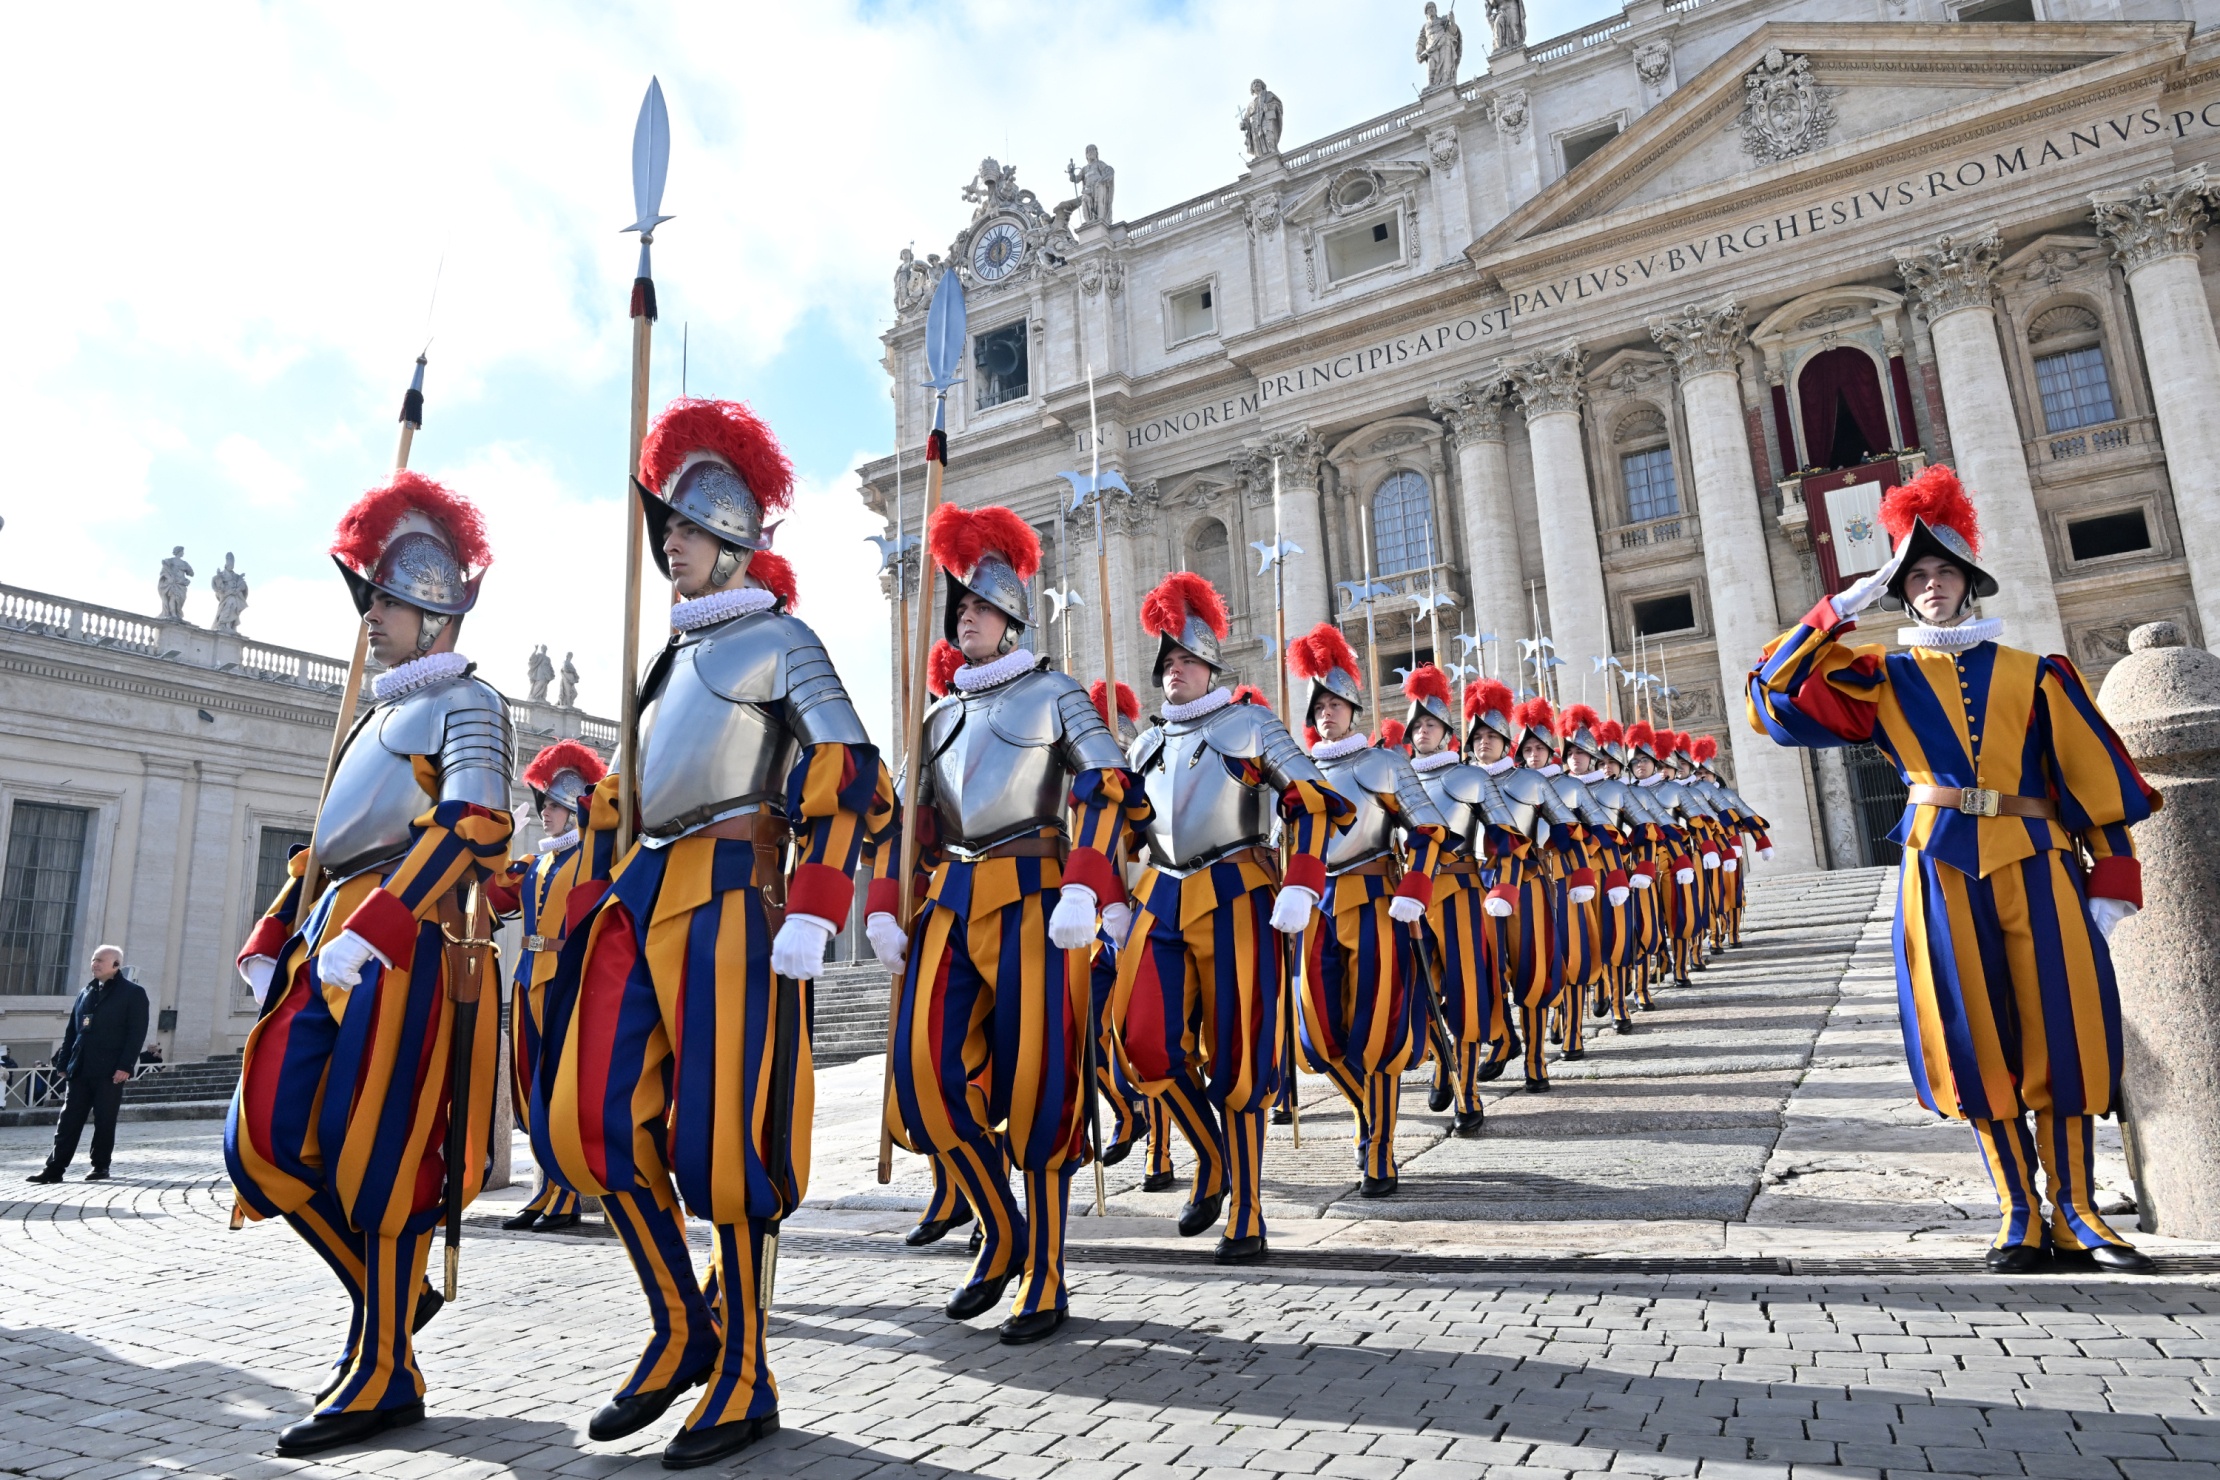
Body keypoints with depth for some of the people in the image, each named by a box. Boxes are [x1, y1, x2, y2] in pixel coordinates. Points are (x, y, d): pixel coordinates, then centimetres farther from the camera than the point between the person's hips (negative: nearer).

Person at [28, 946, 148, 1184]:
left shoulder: (133, 993, -3)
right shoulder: (86, 991, 16)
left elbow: (137, 1032, -9)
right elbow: (72, 1029, 17)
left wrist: (125, 1066, -16)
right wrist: (64, 1062, 9)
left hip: (109, 1070, -5)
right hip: (80, 1069, 6)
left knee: (104, 1120, 2)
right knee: (69, 1120, 4)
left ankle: (100, 1167, 11)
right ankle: (55, 1167, 7)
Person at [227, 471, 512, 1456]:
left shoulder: (465, 701, -1)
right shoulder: (378, 715, 25)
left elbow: (474, 827, -17)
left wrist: (369, 930, -24)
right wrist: (272, 941, 16)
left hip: (401, 944, -9)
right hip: (327, 943, 9)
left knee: (377, 1158, -5)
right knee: (265, 1143, 8)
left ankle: (383, 1376, 7)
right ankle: (393, 1290, 24)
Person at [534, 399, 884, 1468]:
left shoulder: (777, 638, -1)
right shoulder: (670, 650, 22)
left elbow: (851, 776, -11)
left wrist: (811, 909, -21)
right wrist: (604, 890, 21)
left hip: (732, 891, -8)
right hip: (644, 895, 8)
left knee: (719, 1129, -5)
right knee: (593, 1117, 4)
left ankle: (743, 1378, 11)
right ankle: (680, 1332, 21)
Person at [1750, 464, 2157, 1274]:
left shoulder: (2033, 673, 11)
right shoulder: (1881, 677, 9)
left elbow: (2094, 777, 8)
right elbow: (1776, 699, -3)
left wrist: (2112, 880, 0)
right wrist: (1839, 610, -1)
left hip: (2038, 864, 1)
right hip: (1944, 871, -1)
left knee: (2066, 1036, 2)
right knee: (1977, 1047, 2)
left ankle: (2077, 1217, 15)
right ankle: (2021, 1217, 14)